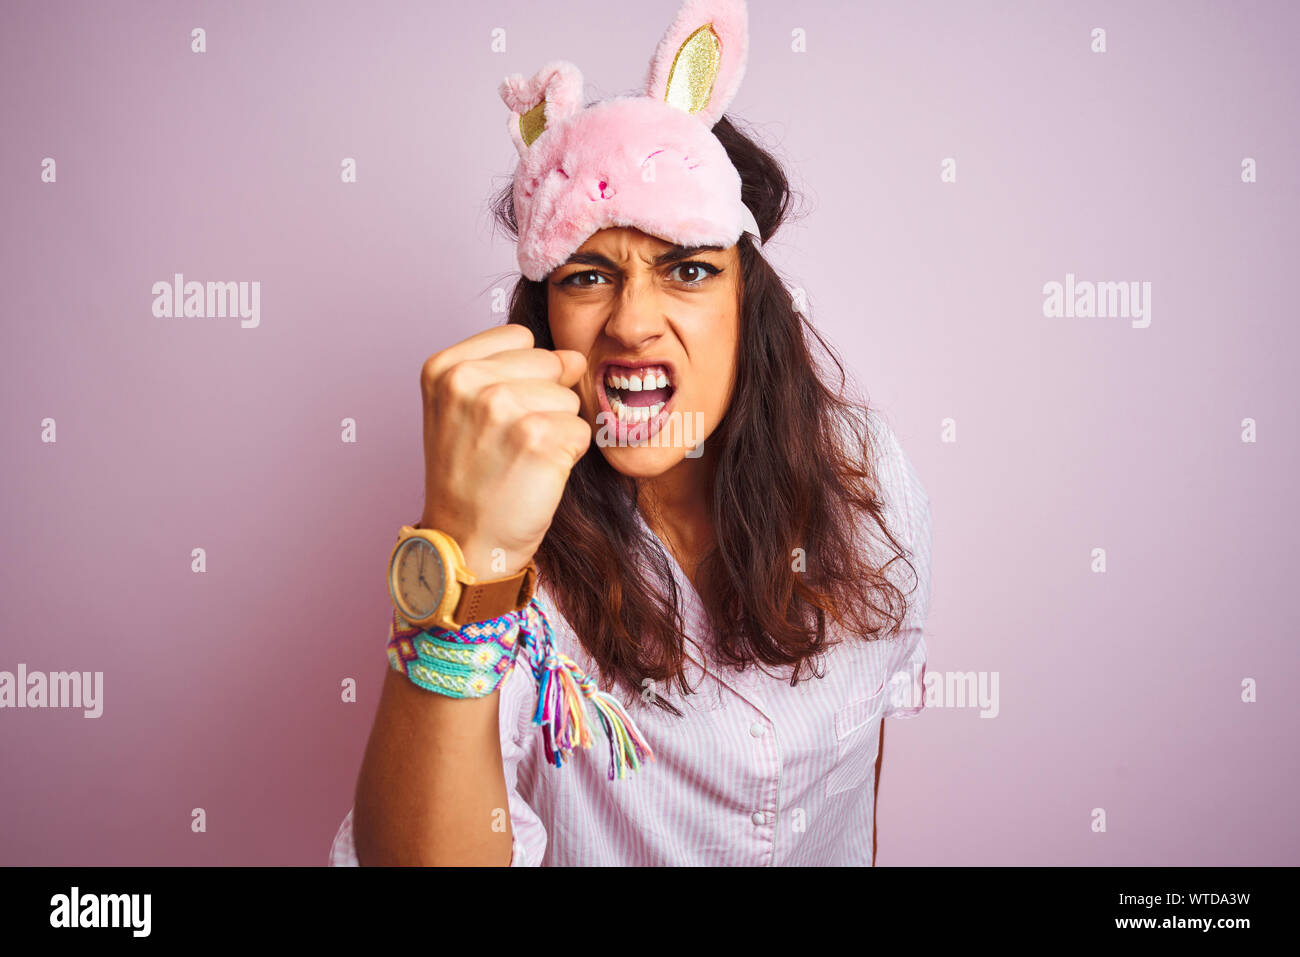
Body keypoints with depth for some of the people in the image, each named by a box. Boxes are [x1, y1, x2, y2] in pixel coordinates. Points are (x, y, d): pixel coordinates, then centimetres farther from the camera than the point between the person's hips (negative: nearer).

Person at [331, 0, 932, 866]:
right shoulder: (516, 533, -28)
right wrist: (463, 564, -54)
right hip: (597, 846, -2)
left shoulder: (863, 470, -19)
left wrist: (864, 849, 8)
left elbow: (883, 687, -2)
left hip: (832, 852, 3)